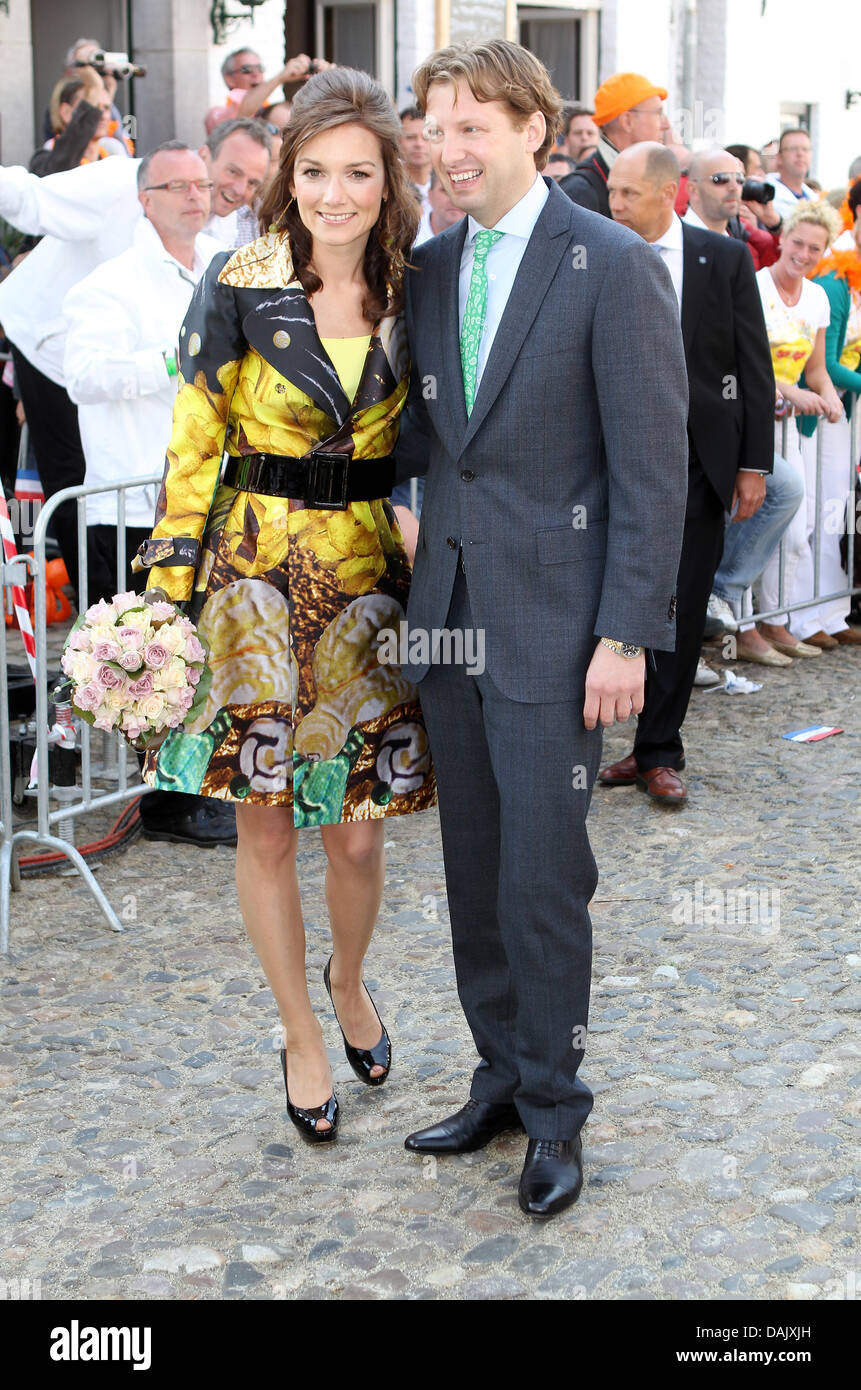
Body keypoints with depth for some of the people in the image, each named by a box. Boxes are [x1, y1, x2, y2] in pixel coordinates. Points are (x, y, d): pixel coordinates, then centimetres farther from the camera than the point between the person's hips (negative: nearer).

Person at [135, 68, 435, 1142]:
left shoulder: (409, 291, 2)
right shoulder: (239, 285, -7)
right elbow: (193, 445, -4)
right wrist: (176, 587, -8)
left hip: (371, 575, 2)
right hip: (258, 570, -2)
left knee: (357, 829, 5)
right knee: (264, 822, 6)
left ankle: (349, 984, 36)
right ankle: (300, 1032, 25)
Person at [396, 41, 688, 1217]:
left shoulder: (614, 267, -10)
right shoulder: (427, 270, 10)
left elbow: (652, 465, -12)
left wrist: (625, 634, -15)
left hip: (554, 622, -6)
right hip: (451, 611, 6)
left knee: (543, 876, -1)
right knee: (474, 869, 14)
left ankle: (554, 1113, 16)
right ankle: (502, 1077, 29)